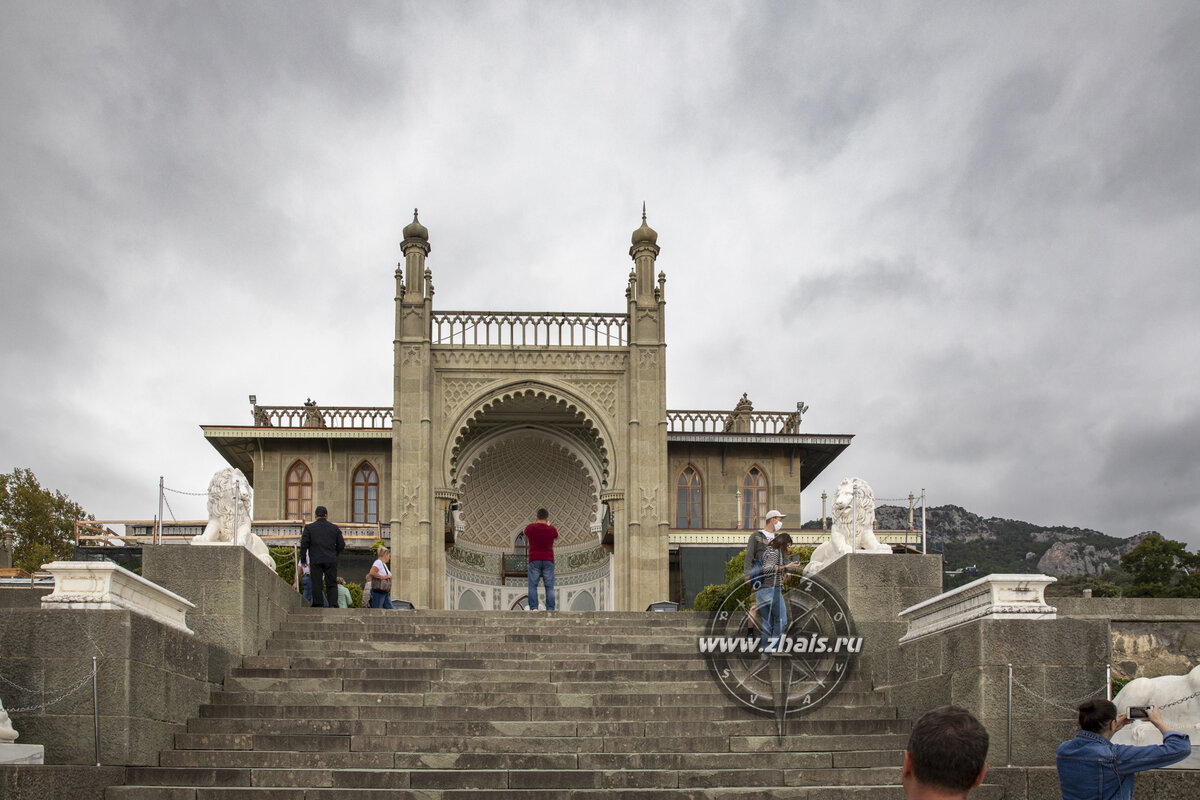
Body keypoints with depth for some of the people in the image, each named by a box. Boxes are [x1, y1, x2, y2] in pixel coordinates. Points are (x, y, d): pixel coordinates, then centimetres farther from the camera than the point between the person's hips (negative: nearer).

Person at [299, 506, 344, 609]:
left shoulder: (309, 527, 2)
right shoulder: (335, 528, 8)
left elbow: (304, 544, -2)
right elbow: (341, 544, 9)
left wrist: (303, 559, 6)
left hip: (316, 561, -1)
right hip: (331, 561, 1)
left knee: (316, 585, 2)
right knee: (332, 584, 4)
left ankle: (317, 606, -1)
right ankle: (333, 605, -8)